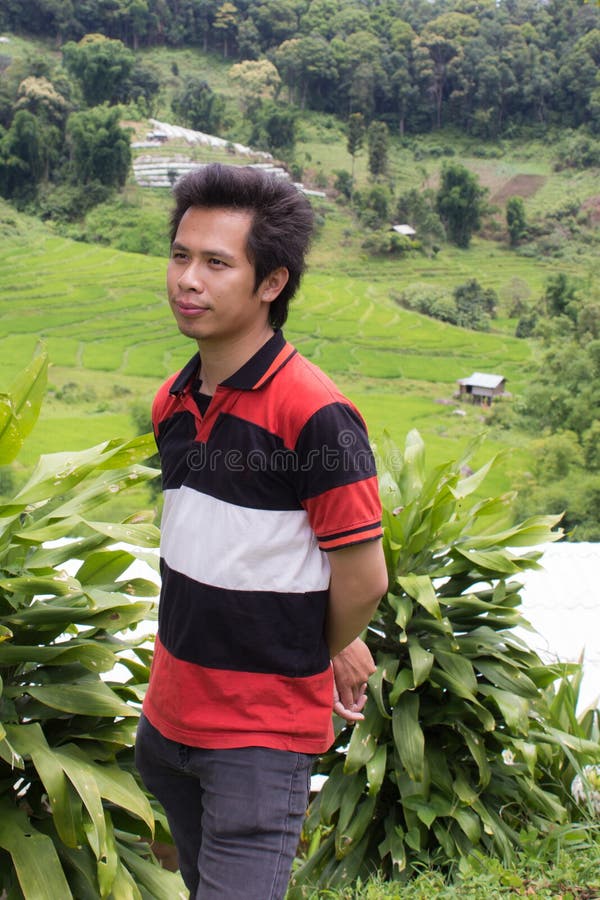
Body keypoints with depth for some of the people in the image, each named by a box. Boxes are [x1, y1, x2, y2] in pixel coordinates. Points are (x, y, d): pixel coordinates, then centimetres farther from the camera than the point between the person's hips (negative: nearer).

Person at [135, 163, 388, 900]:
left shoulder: (314, 414, -23)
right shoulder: (172, 404, 1)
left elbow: (363, 576, -18)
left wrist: (327, 654, 2)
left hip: (264, 729, -7)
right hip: (168, 713, 8)